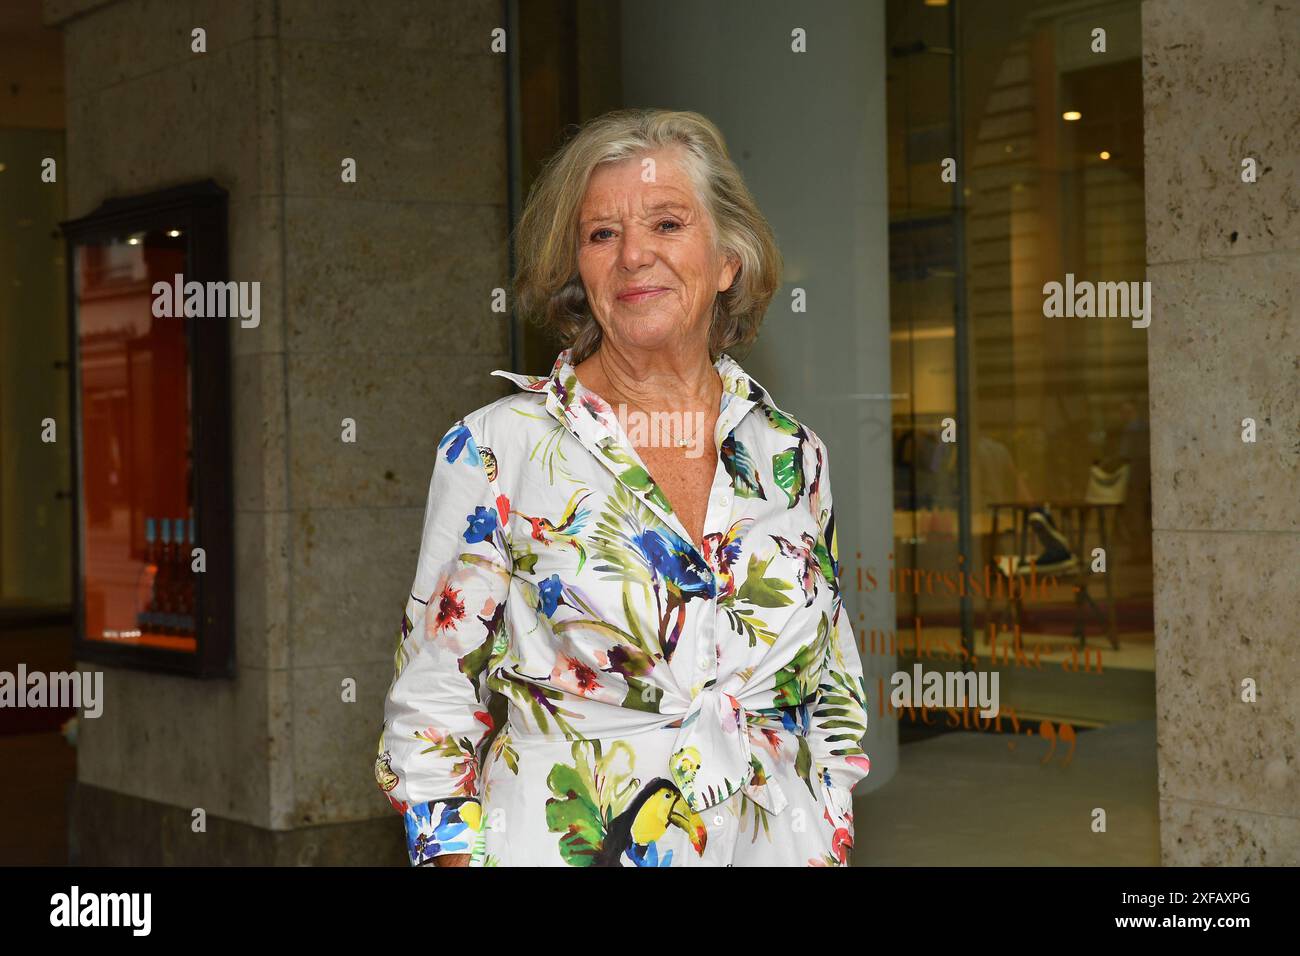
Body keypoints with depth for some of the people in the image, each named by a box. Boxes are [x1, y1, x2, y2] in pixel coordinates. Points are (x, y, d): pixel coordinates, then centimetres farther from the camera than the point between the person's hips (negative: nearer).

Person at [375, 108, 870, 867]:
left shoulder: (794, 457, 3)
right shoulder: (498, 449, -8)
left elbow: (835, 701, 10)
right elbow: (430, 715, -6)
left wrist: (831, 848, 3)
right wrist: (461, 853, -14)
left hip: (780, 845, 3)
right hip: (566, 844, -3)